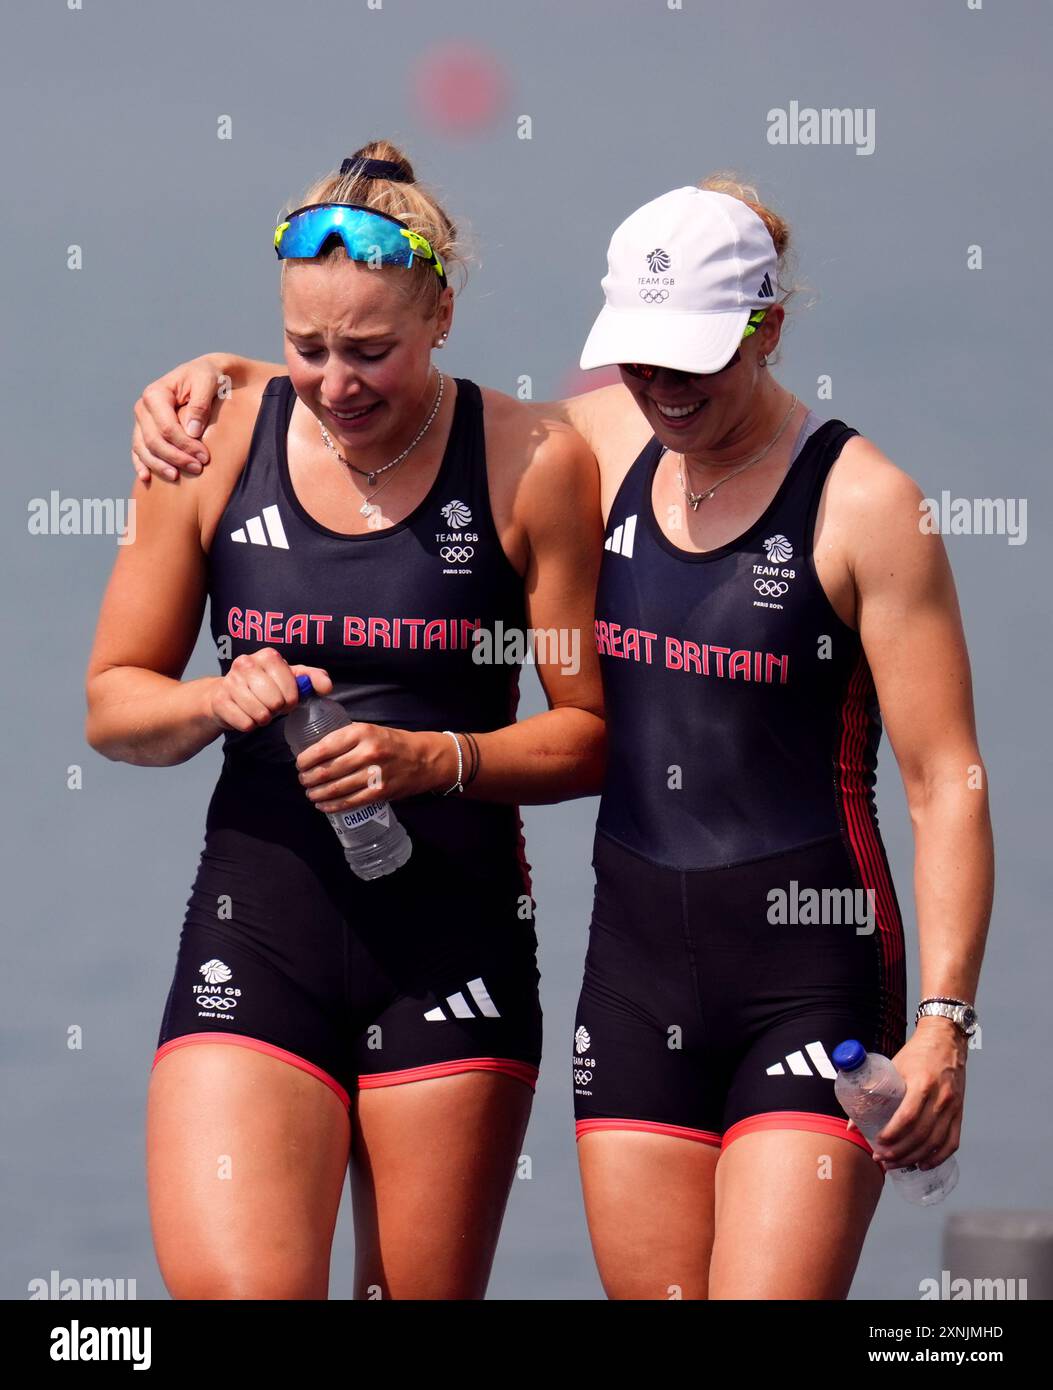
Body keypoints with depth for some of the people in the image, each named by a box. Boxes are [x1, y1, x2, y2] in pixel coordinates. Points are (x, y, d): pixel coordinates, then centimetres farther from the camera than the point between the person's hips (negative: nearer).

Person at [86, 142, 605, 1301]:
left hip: (451, 944, 0)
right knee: (231, 1289, -18)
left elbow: (590, 733, 1)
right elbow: (111, 705, 10)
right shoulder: (215, 450, 4)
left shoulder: (530, 465, -1)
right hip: (256, 932, 1)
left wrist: (433, 760, -16)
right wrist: (219, 702, -11)